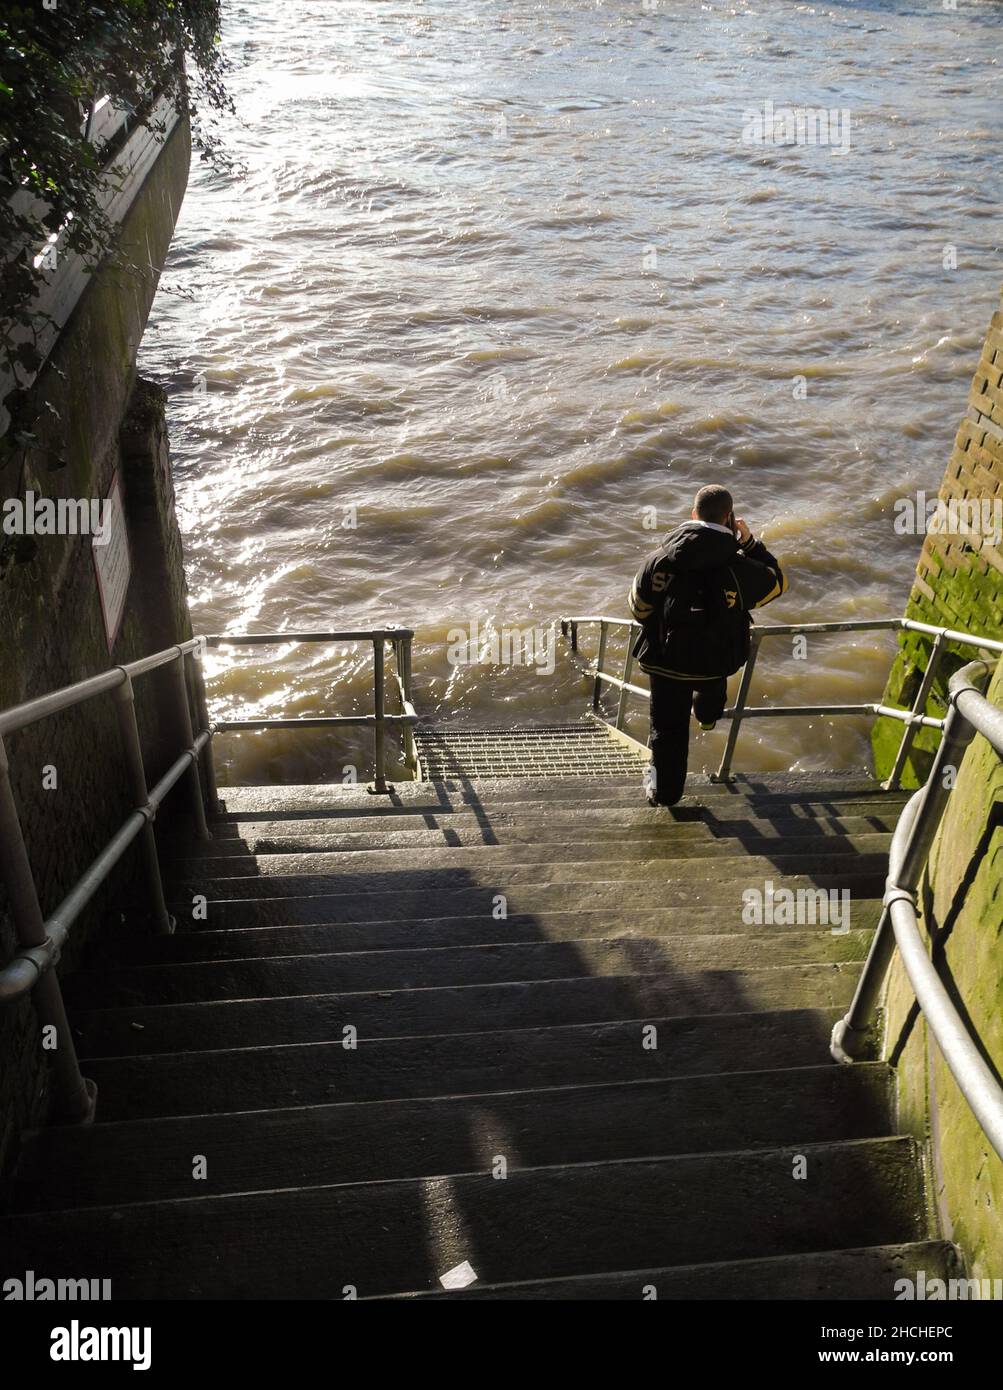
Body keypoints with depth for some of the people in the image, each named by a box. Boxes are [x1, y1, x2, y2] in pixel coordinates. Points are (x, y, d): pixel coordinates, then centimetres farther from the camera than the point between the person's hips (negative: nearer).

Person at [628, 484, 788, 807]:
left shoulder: (659, 561, -13)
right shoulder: (740, 568, -15)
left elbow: (638, 608, -1)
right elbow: (777, 581, 7)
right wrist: (749, 541, 9)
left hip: (665, 659, 0)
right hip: (715, 662, 0)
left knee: (667, 727, 16)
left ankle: (665, 791, 28)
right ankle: (708, 713, 64)